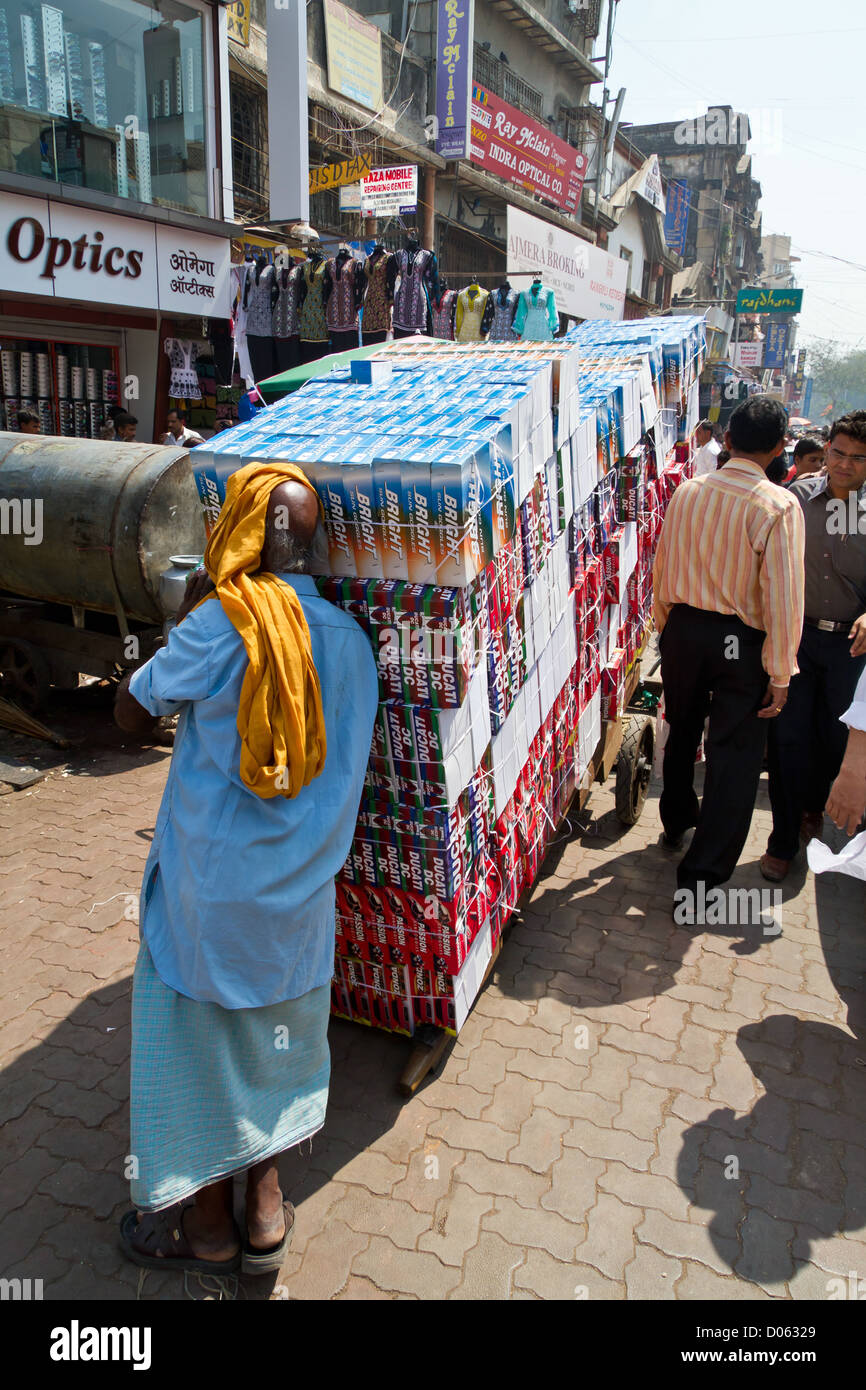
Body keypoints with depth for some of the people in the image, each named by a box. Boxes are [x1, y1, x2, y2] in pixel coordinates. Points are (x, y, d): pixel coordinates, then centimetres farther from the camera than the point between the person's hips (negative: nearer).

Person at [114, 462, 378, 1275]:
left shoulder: (221, 624, -19)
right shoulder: (349, 637, -3)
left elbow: (130, 714, -6)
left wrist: (183, 615, 2)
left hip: (212, 878, -4)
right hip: (301, 882, 5)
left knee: (199, 1033, 15)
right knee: (274, 1028, 22)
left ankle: (208, 1225, 33)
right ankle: (265, 1203, 35)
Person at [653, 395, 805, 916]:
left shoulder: (687, 492, -2)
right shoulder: (780, 506, -17)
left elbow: (663, 571, 6)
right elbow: (783, 598, -18)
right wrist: (780, 673, -9)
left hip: (684, 627, 5)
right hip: (741, 642, -5)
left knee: (682, 734, 24)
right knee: (734, 755, 5)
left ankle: (677, 823, 46)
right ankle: (701, 876, 7)